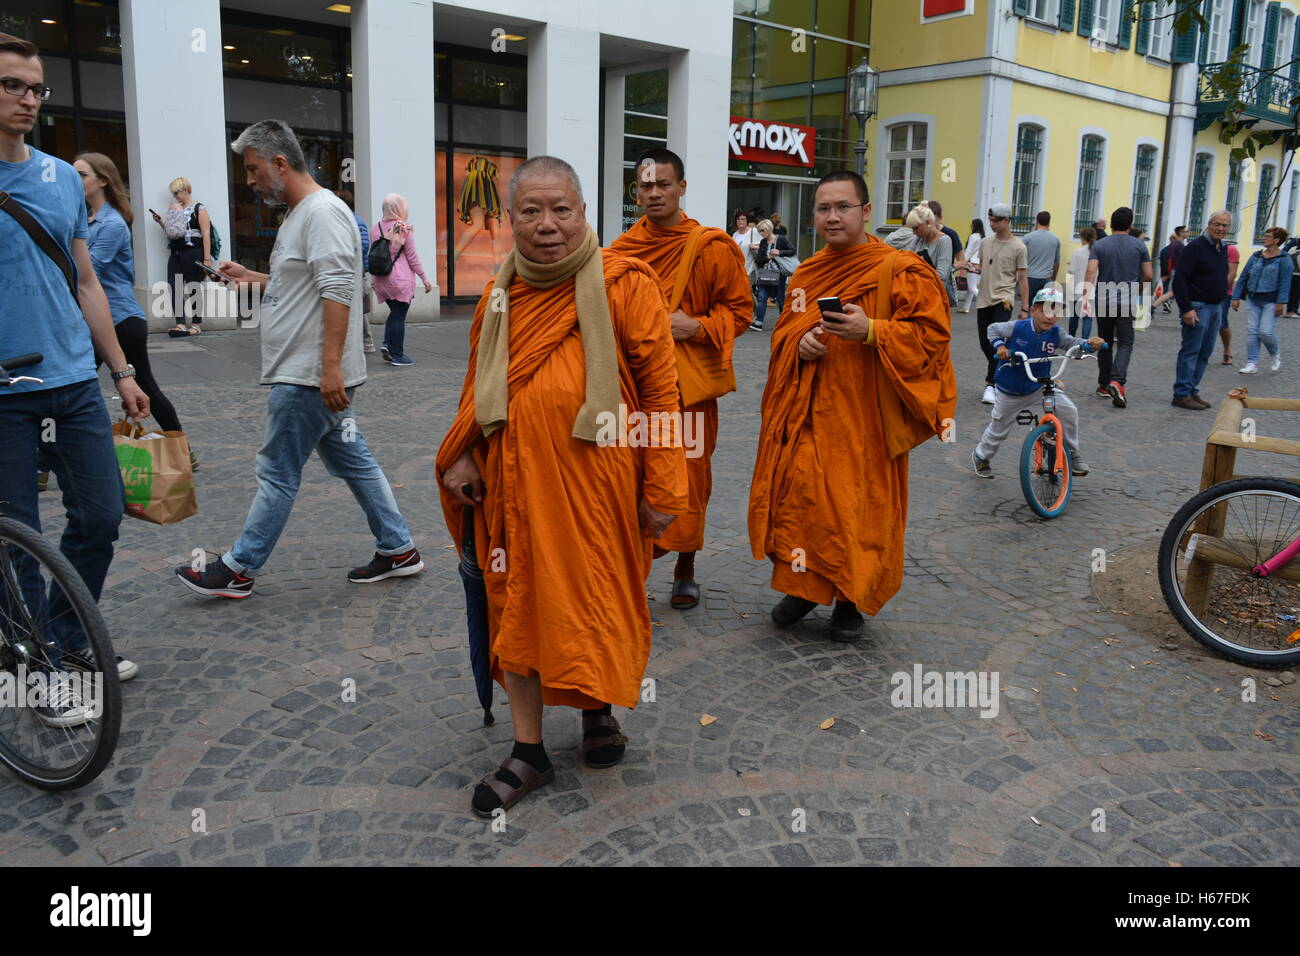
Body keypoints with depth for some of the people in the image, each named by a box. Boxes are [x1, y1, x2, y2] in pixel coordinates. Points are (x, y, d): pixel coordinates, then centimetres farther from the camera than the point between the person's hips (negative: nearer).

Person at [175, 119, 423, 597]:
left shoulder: (322, 212, -14)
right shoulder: (298, 214, 19)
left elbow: (337, 291, -24)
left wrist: (331, 366, -28)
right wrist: (248, 277, 26)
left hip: (309, 378, -11)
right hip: (313, 375, 11)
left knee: (278, 474, -1)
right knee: (352, 462, 13)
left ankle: (238, 569, 10)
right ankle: (398, 550, 20)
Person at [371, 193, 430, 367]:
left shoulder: (376, 228, 5)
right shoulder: (404, 229, -9)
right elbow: (412, 257, -8)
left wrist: (374, 278, 20)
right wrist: (424, 278, -1)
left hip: (380, 279, 5)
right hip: (400, 278, -5)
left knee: (395, 312, 20)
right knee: (399, 315, 1)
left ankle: (387, 343, 3)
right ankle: (397, 355, 3)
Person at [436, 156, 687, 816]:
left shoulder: (625, 285, -7)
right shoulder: (500, 294, 8)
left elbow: (659, 390, -7)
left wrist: (662, 488, -9)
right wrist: (463, 457, 6)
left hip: (595, 482, -4)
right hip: (514, 483, 4)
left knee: (597, 601, 9)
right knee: (516, 606, 8)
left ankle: (599, 708, 39)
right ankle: (528, 752, 23)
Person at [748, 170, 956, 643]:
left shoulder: (900, 269, -6)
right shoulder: (806, 273, 12)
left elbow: (930, 334, -10)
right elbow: (782, 331, 19)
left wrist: (871, 331, -23)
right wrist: (799, 343, -4)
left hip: (864, 413, -4)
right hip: (805, 411, 5)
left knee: (858, 505, 2)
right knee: (799, 496, 3)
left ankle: (851, 599, 21)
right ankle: (803, 583, 24)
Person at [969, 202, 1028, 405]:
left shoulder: (1018, 247, -5)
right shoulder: (985, 243, 10)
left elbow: (1023, 278, -2)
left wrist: (1024, 308, -5)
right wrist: (972, 268, -1)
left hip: (1002, 301, -6)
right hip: (983, 300, 6)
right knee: (985, 344, 9)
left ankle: (991, 384, -9)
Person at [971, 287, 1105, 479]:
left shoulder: (1055, 334, -11)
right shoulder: (1017, 328, -17)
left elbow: (1073, 343, -15)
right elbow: (993, 329, -4)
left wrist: (1090, 343, -35)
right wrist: (1000, 345, -20)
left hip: (1039, 386, 2)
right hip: (1010, 392, -2)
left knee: (1068, 410, -17)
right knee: (998, 430, 11)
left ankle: (1072, 453, 2)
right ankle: (981, 457, 40)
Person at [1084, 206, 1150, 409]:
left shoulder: (1099, 245, 1)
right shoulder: (1139, 246, 2)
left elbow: (1091, 272, -14)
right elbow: (1148, 276, 3)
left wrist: (1087, 296, -21)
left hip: (1103, 301, 1)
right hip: (1128, 302, -1)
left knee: (1105, 343, 13)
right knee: (1125, 343, 1)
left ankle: (1104, 385, 18)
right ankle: (1118, 380, -21)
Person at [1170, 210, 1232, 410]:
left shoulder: (1223, 248, 14)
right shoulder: (1196, 246, -12)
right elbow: (1180, 279, -17)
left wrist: (1221, 302, 16)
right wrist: (1186, 309, -21)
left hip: (1215, 307, 9)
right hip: (1197, 307, -8)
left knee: (1205, 353, 10)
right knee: (1190, 351, -6)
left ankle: (1191, 391, 16)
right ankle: (1182, 395, -3)